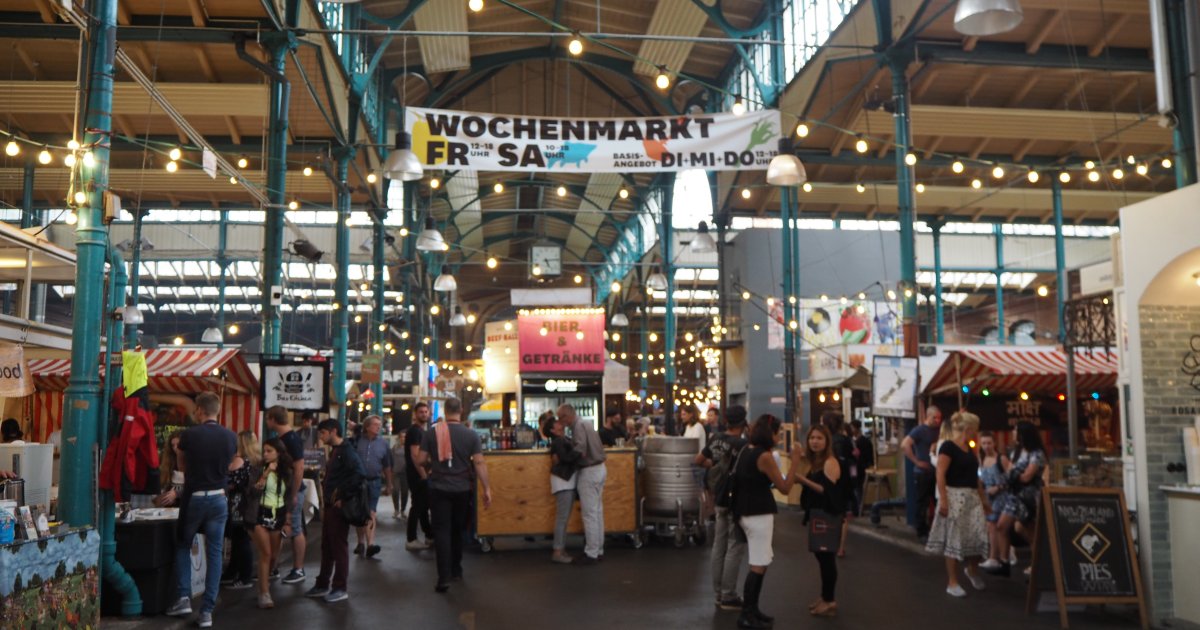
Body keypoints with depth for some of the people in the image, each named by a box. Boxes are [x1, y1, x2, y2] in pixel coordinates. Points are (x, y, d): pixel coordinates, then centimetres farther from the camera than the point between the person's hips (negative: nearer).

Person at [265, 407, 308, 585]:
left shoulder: (292, 439, -18)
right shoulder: (280, 438, 10)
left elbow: (299, 468, -22)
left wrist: (294, 495, -22)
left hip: (292, 491, -9)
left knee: (295, 531, -1)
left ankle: (298, 571, 7)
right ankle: (272, 569, 22)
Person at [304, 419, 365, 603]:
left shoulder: (346, 451, -14)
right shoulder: (333, 452, 15)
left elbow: (358, 474, -27)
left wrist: (343, 497, -22)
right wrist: (325, 504, 16)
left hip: (339, 507, -9)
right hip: (329, 505, 9)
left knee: (339, 547, -1)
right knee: (326, 546, 15)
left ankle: (340, 588, 6)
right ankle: (322, 585, 24)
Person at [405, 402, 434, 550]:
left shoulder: (421, 430, 17)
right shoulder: (415, 431, -14)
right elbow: (414, 455, -21)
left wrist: (426, 471, 15)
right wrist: (423, 475, -21)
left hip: (420, 473, 10)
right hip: (417, 474, -10)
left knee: (423, 505, 14)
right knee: (418, 506, -6)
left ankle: (429, 536, 23)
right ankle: (411, 541, -2)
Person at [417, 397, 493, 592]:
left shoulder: (432, 433, -5)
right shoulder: (471, 435, -5)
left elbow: (421, 460, -4)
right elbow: (479, 463, -8)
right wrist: (487, 489, -5)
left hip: (438, 488, -1)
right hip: (462, 489, 2)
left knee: (442, 531, 0)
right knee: (457, 529, 18)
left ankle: (444, 577, -9)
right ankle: (456, 569, 30)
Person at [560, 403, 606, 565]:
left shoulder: (578, 426, -16)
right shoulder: (584, 424, 15)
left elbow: (580, 451, -26)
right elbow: (585, 446, 8)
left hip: (589, 472, -10)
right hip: (599, 468, 10)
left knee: (589, 514, -4)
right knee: (597, 512, 14)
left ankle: (591, 553, 1)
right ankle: (598, 550, 21)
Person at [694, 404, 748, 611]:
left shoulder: (716, 439, 4)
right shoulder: (742, 444, -19)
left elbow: (699, 460, 16)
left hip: (719, 499, 8)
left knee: (719, 546, 13)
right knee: (734, 549, -1)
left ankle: (719, 594, 20)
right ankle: (728, 596, 3)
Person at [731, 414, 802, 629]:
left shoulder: (746, 450, 9)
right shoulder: (765, 456, -17)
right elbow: (785, 488, -13)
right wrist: (796, 461, -12)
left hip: (746, 512, 9)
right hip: (759, 514, -9)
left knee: (761, 563, 17)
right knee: (758, 566, -3)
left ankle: (752, 609, 23)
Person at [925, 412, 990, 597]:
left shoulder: (969, 449, 15)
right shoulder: (948, 447, -11)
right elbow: (940, 475, -16)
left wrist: (983, 499, 21)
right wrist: (943, 500, -22)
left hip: (972, 498, 7)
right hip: (954, 497, -7)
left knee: (978, 536, 0)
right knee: (954, 539, -2)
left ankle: (972, 569, 27)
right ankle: (952, 583, 6)